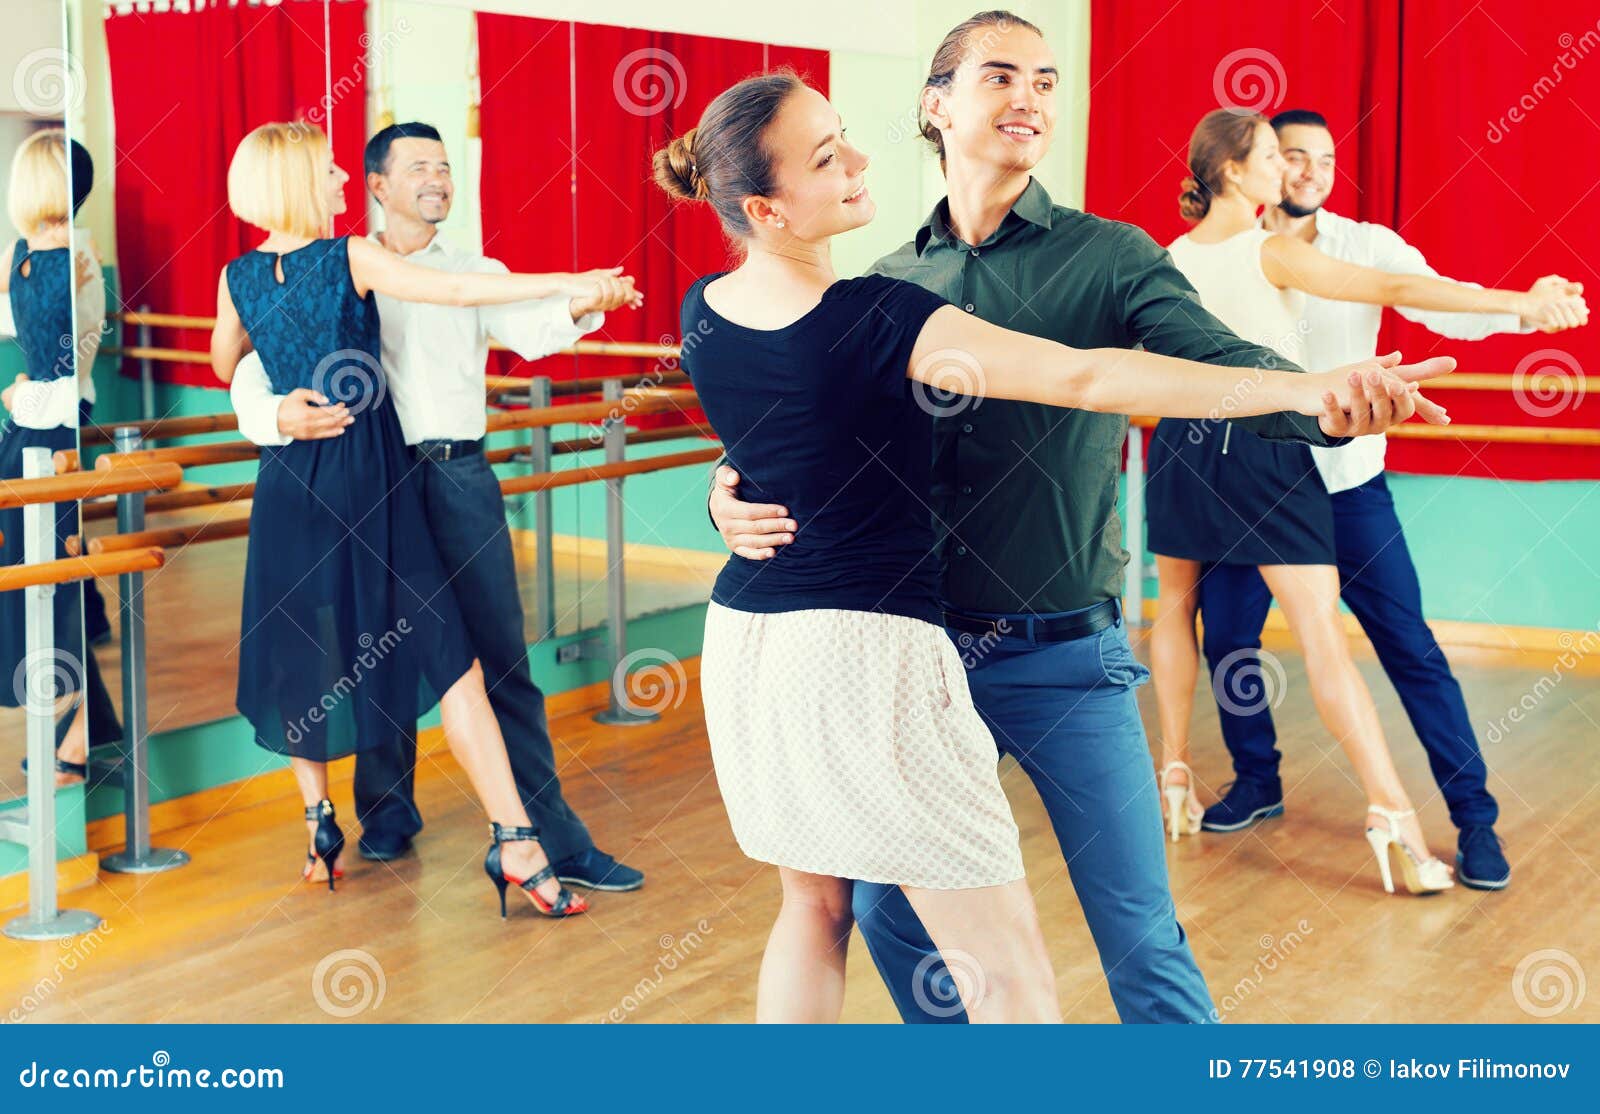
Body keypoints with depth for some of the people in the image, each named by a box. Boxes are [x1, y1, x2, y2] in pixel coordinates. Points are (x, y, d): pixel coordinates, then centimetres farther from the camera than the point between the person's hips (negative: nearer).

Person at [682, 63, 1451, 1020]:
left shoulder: (704, 313, 2)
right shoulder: (875, 318, -20)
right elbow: (1085, 378, -27)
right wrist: (1300, 387, -29)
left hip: (745, 643, 8)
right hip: (870, 651, -8)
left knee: (816, 904, 23)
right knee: (1012, 964, 1)